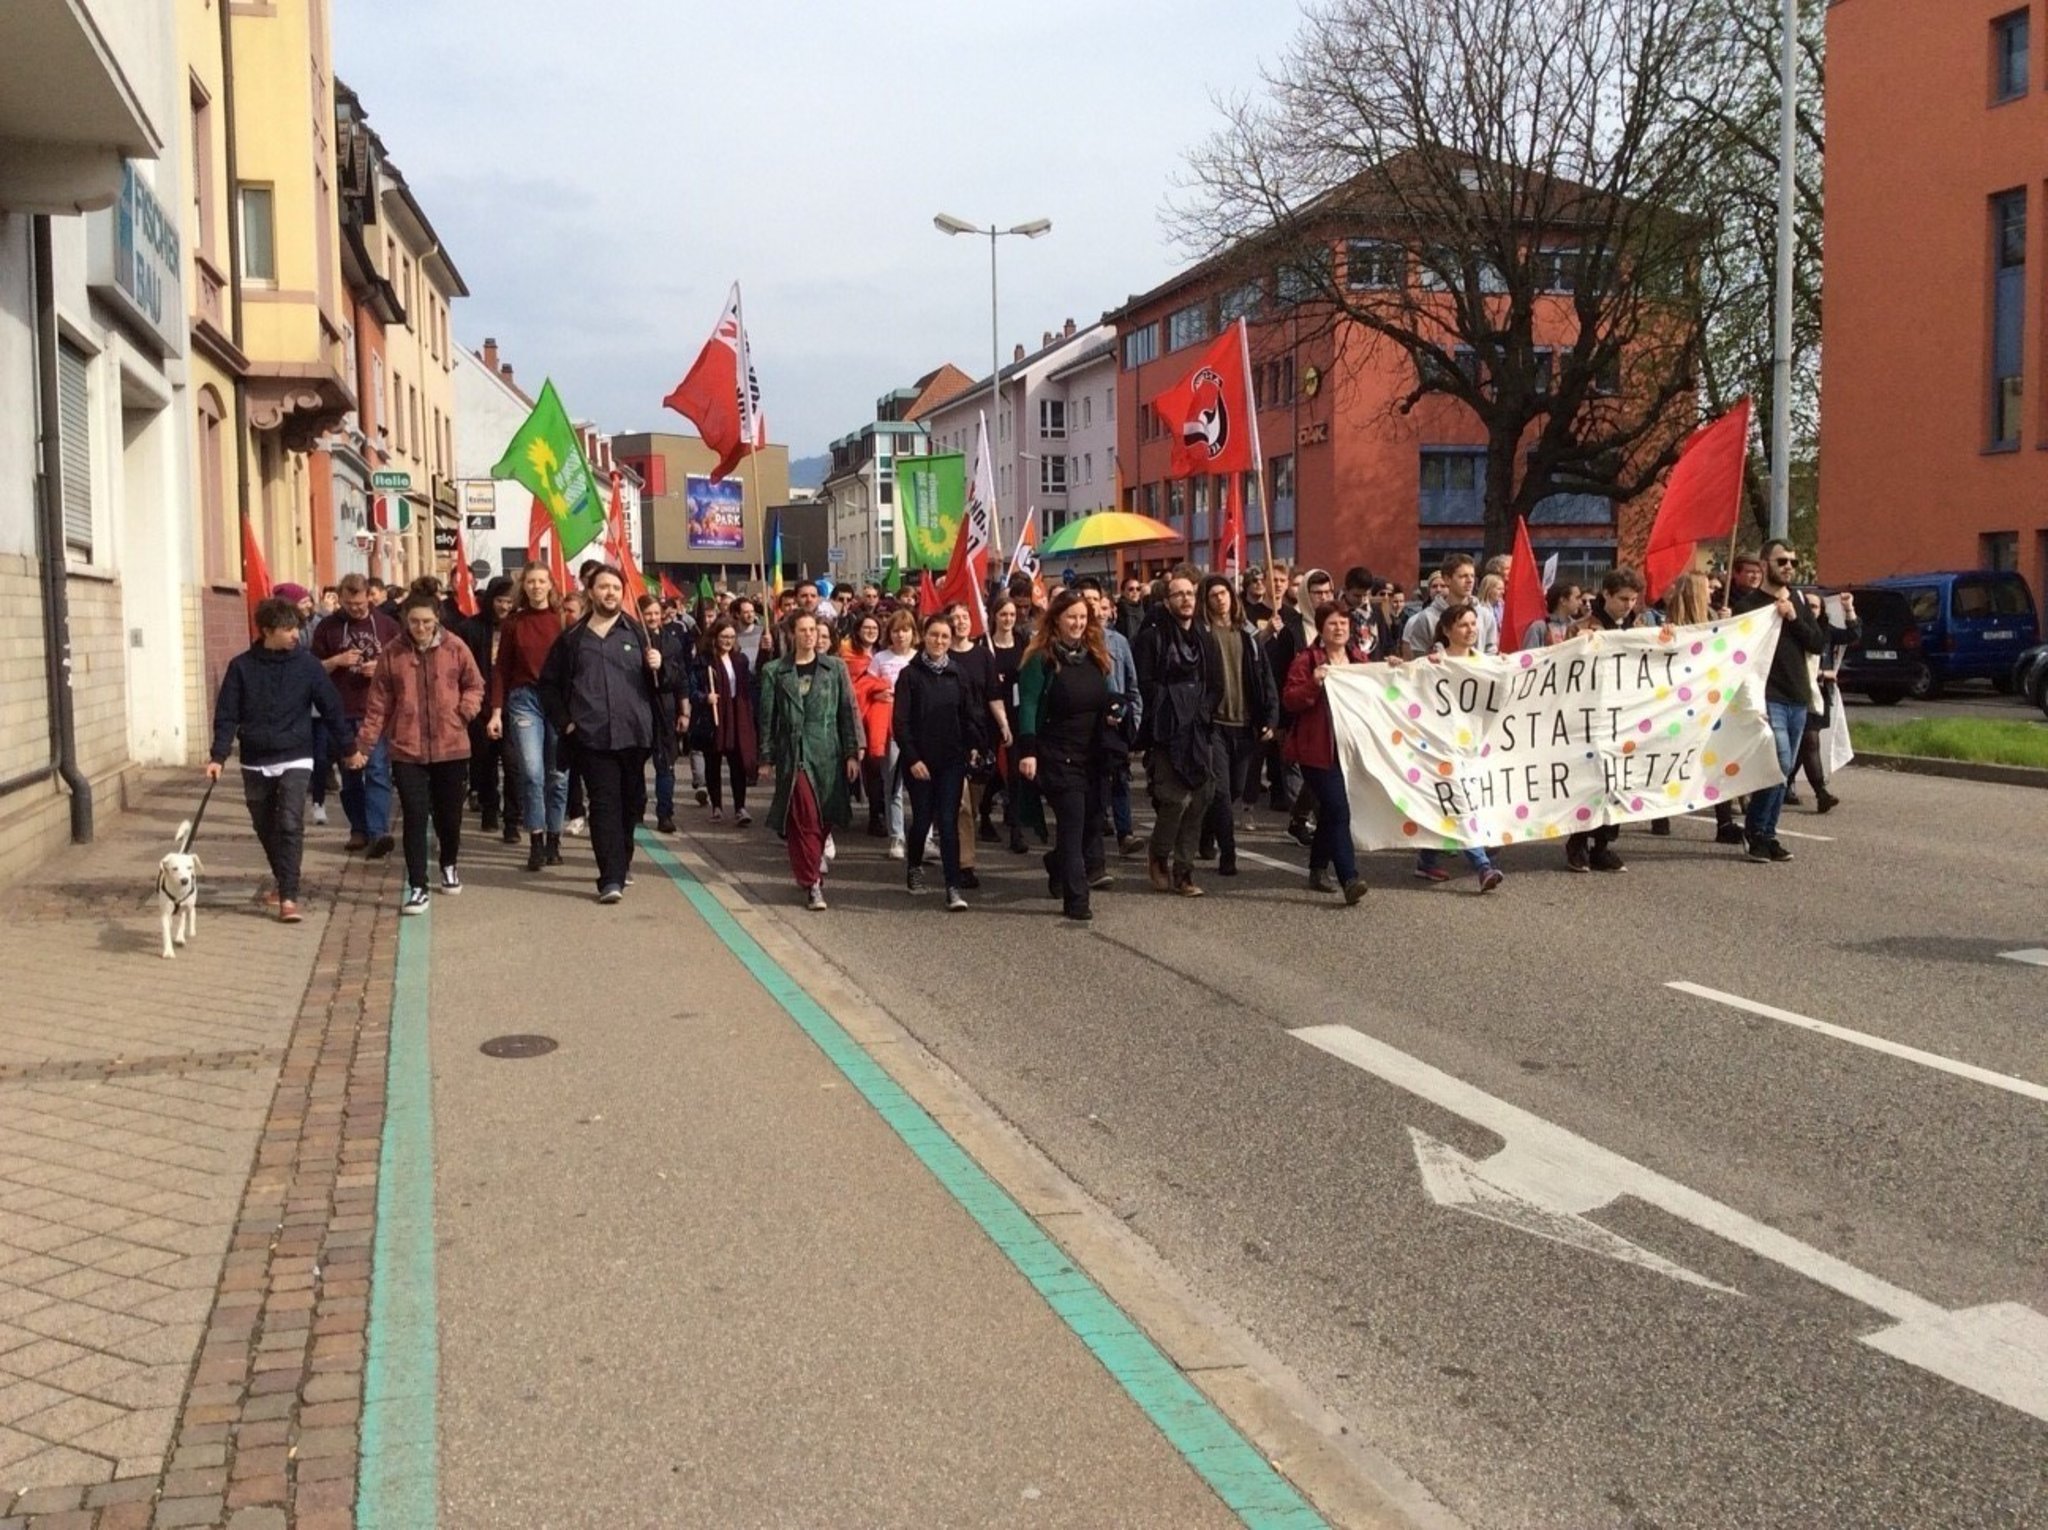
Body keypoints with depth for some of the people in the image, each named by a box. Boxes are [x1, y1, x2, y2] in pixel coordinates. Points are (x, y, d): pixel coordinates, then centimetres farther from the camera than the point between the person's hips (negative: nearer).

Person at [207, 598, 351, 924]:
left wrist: (349, 747, 4)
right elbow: (227, 715, -3)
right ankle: (281, 877, 38)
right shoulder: (241, 666, -3)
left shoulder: (307, 665, -4)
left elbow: (332, 708, 1)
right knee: (265, 827, 15)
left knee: (290, 825, -13)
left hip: (294, 760, -2)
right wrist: (218, 756, -13)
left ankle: (288, 896, -12)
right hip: (255, 763, 2)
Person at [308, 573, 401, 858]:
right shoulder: (327, 627, 6)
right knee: (349, 774, 10)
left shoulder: (387, 625, 4)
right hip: (341, 713, 2)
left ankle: (378, 833, -20)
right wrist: (337, 660, -11)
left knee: (377, 771, -12)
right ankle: (359, 830, 20)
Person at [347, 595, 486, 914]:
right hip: (407, 751, -1)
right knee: (415, 819, -4)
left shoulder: (456, 650, -2)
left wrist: (467, 708, -10)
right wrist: (363, 745, -2)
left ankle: (449, 865, 41)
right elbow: (379, 705, 2)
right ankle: (417, 887, 2)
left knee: (449, 815, 14)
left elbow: (475, 685, 10)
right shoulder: (392, 654, -1)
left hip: (451, 748, 1)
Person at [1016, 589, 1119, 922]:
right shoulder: (1041, 658, -7)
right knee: (1072, 825, -8)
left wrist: (1114, 712, 0)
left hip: (1094, 754, 6)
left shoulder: (1095, 655, 12)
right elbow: (1028, 706, -11)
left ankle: (1058, 865, 34)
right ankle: (1076, 901, -4)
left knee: (1092, 821, 7)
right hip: (1059, 755, -6)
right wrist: (1027, 751, -19)